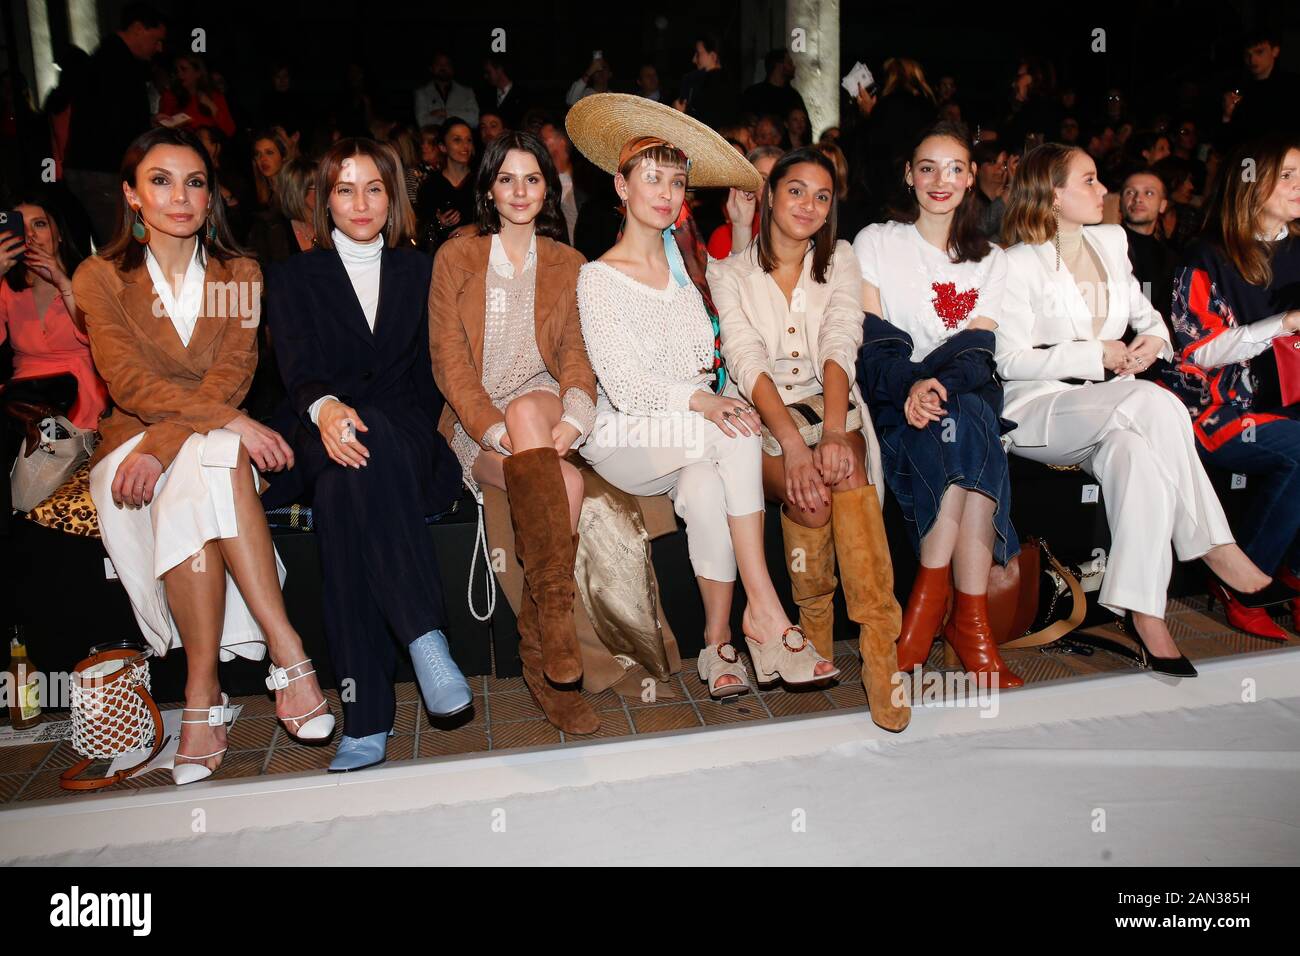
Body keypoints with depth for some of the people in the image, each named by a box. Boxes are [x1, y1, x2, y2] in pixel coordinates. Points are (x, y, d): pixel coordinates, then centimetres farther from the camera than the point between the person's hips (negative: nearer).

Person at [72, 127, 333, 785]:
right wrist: (231, 422, -27)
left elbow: (232, 374, -5)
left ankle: (201, 697, -33)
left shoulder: (241, 275, 11)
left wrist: (162, 448, -22)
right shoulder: (100, 279, 6)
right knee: (217, 463, -35)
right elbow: (129, 383, -10)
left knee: (189, 491, -35)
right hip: (133, 444, -1)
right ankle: (287, 653, -35)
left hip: (217, 446, 1)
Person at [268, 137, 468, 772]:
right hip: (327, 438, 1)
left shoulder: (420, 272, 19)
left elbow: (430, 373, 13)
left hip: (408, 439, 0)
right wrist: (325, 408, -27)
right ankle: (425, 637, -42)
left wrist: (367, 425, -7)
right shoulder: (294, 276, 16)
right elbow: (298, 366, -2)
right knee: (344, 471, -39)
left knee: (344, 492, -37)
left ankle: (367, 712, -39)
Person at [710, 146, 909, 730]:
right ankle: (816, 636, -10)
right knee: (808, 493, -32)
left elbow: (840, 345, -6)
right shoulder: (729, 272, 6)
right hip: (759, 416, -1)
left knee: (844, 469, -33)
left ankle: (880, 648, -29)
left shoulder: (840, 261, 12)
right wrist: (794, 442, -27)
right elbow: (748, 361, -10)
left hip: (829, 405, 1)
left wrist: (833, 433, -25)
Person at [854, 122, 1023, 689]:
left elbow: (977, 349, 1)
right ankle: (970, 618, -30)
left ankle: (929, 597, -29)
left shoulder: (990, 260, 17)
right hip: (894, 401, -2)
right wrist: (909, 388, -24)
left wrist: (937, 385, -22)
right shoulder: (875, 242, 10)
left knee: (966, 426, -35)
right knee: (970, 440, -34)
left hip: (964, 393, 2)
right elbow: (871, 343, -4)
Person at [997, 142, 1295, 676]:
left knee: (1135, 452, -30)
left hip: (1105, 405, 6)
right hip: (1038, 408, -6)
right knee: (1154, 402, -31)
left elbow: (1143, 310, 23)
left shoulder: (1110, 241, 18)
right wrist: (1097, 356, -15)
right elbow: (1010, 360, -10)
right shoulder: (1020, 262, -3)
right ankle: (1214, 547, -23)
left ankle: (1143, 612, -31)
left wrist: (1155, 337, -2)